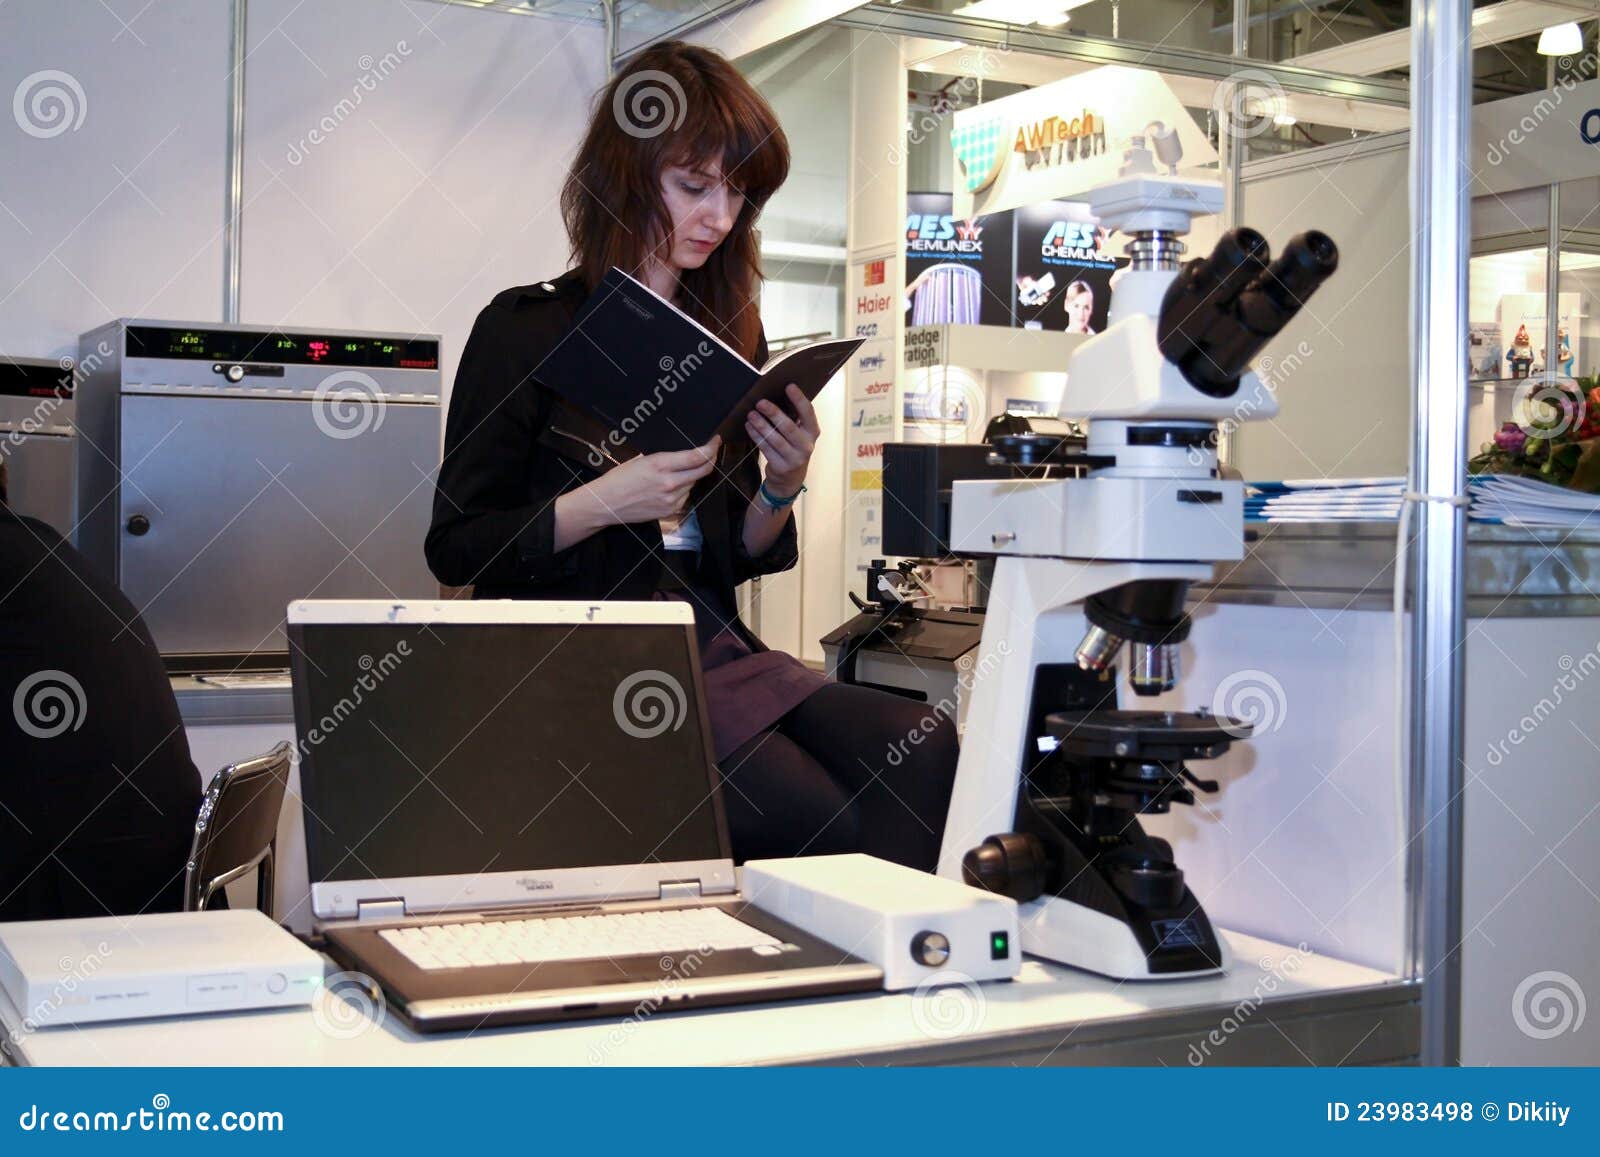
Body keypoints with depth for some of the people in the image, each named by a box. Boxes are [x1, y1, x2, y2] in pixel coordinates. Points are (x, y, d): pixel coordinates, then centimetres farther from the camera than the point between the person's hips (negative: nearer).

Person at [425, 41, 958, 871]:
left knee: (920, 751, -22)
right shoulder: (527, 330, -2)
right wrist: (602, 502, -18)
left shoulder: (730, 336, 13)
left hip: (711, 648, 5)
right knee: (812, 814, -27)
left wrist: (783, 486, -4)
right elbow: (454, 550, -3)